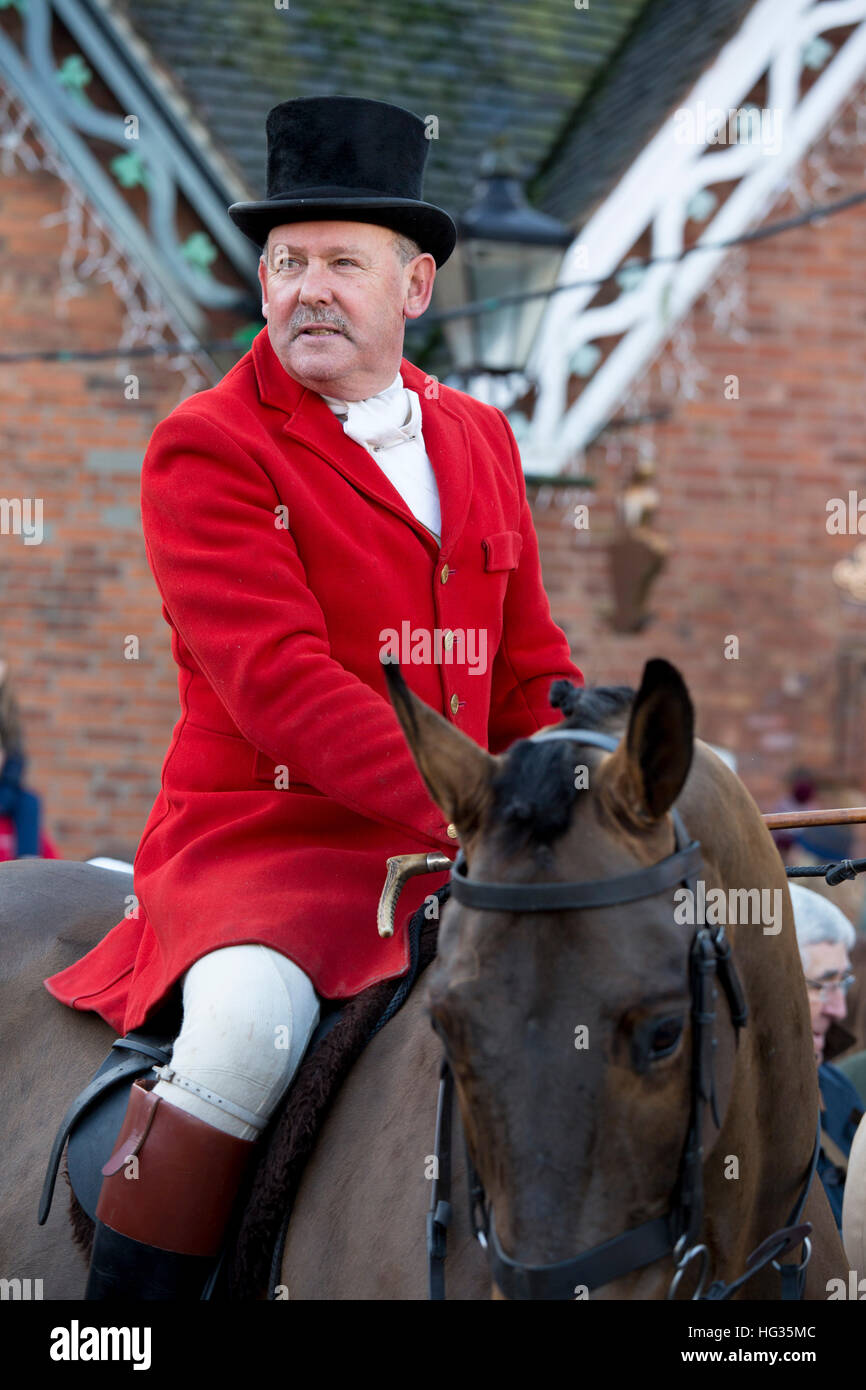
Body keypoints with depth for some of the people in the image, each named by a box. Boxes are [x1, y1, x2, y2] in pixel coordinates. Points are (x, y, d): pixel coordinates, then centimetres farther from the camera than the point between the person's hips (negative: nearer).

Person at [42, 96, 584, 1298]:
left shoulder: (480, 441, 16)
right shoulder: (206, 450, -5)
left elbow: (528, 665, 20)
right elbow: (278, 682, -17)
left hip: (446, 851, 6)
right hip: (269, 838, -6)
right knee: (253, 1017, -35)